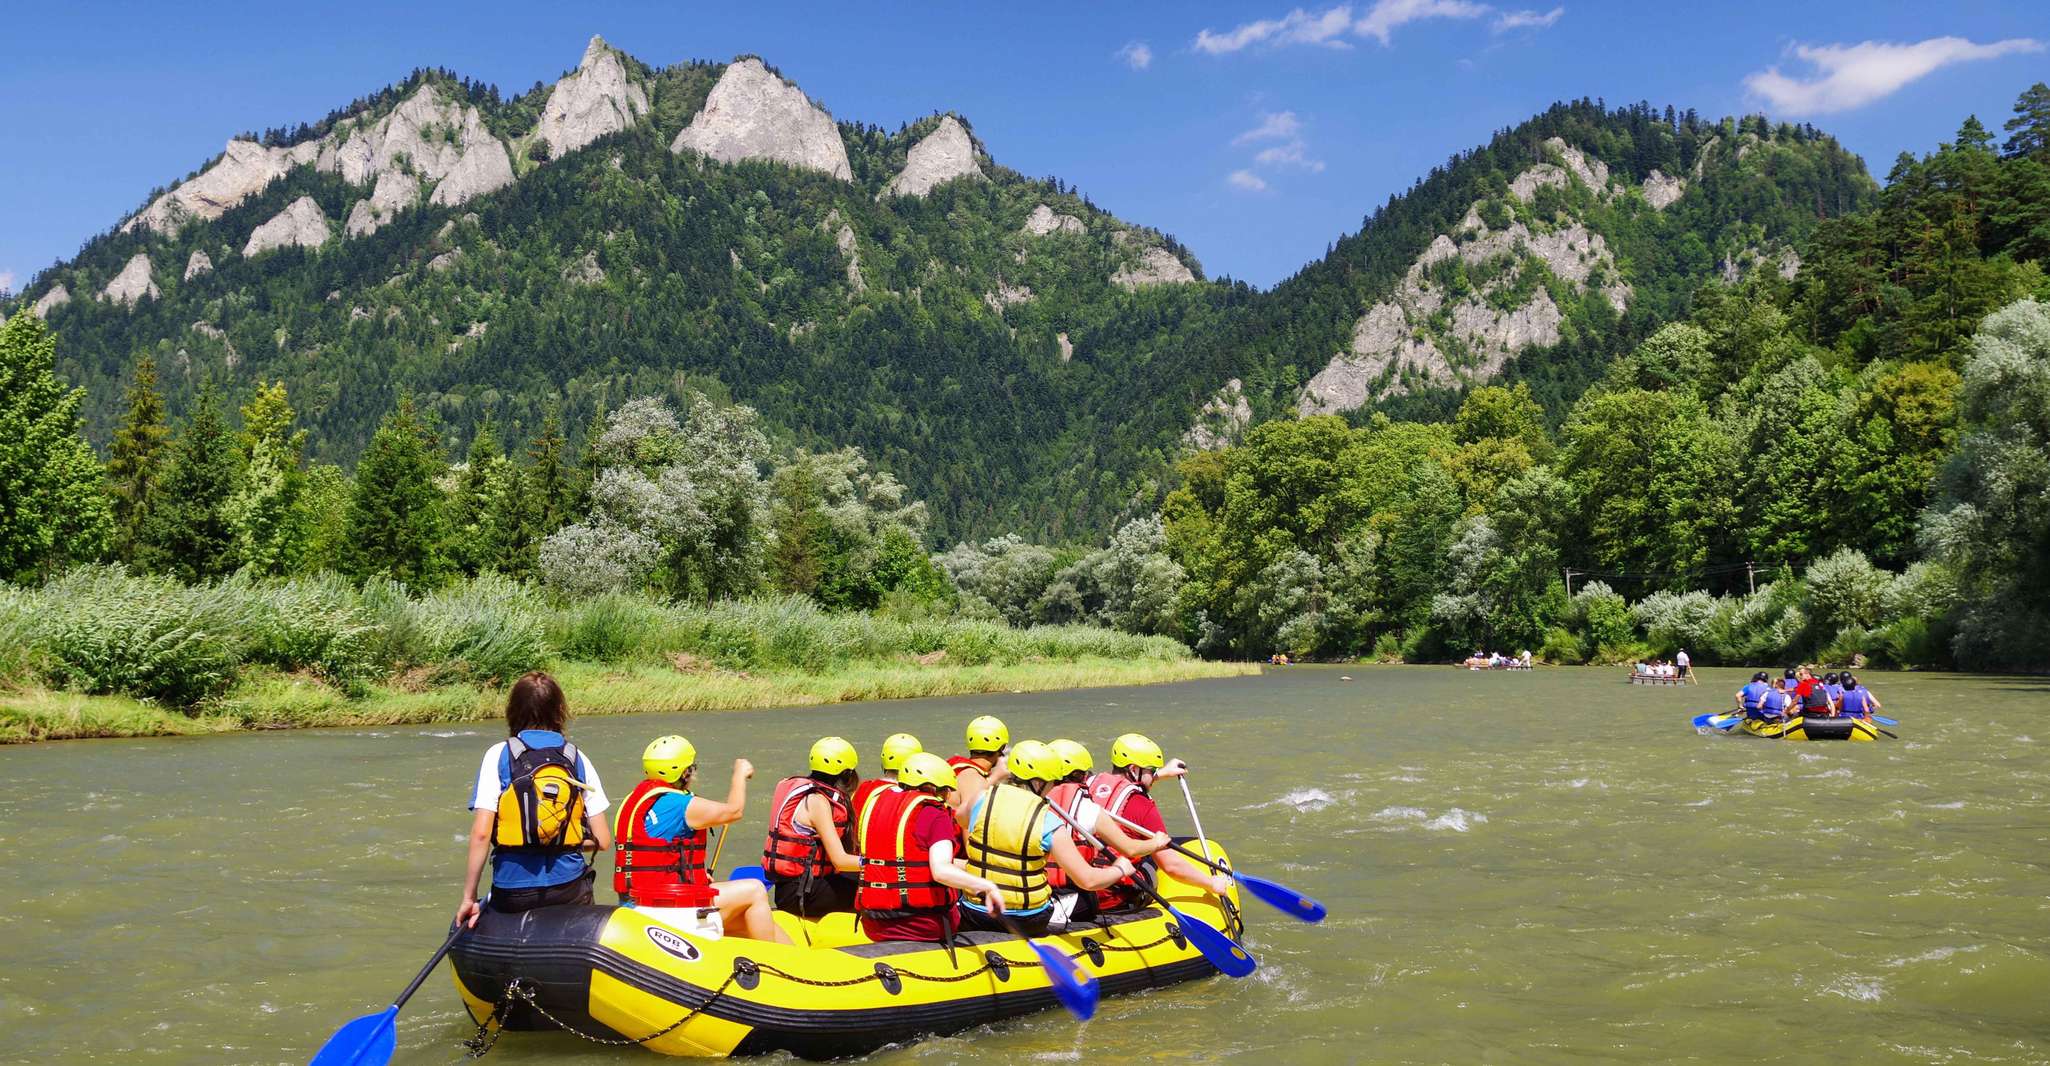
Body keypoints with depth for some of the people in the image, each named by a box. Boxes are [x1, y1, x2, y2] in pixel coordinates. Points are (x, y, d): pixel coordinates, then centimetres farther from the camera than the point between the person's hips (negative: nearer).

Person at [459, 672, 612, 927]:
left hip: (512, 893, -2)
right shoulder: (578, 759, 3)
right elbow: (603, 840, 0)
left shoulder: (498, 755, -3)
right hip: (569, 889, 2)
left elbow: (481, 834, -10)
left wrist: (469, 897, -4)